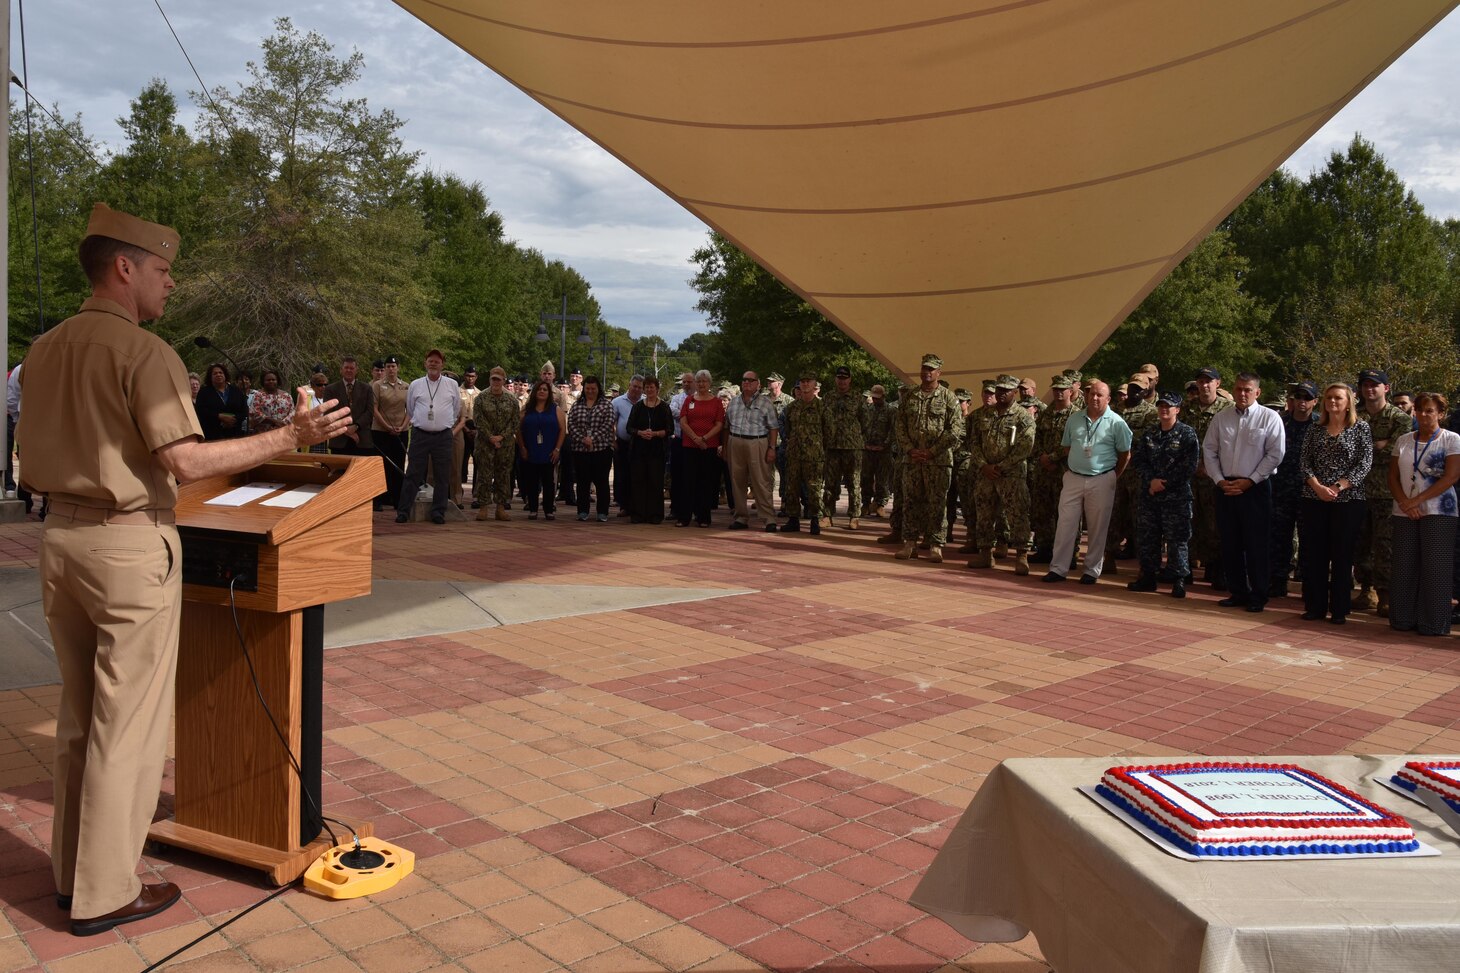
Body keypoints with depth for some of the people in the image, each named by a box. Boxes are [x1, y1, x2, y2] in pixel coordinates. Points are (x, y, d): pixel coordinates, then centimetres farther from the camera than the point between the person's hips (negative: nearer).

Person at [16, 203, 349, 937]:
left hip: (61, 538, 8)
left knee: (78, 713, 18)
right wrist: (289, 437, -18)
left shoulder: (42, 351, 10)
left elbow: (31, 469, 14)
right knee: (127, 723, 3)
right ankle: (104, 894, 13)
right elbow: (187, 462, -21)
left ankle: (72, 871, 30)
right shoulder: (144, 352, -14)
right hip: (129, 545, -8)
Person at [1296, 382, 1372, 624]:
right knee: (1313, 554, 3)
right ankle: (1315, 606, 12)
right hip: (1313, 499, 3)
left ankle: (1339, 610, 9)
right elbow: (1304, 461, 4)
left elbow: (1364, 463, -5)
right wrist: (1317, 487, -12)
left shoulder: (1360, 428, 3)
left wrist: (1338, 487, -14)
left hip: (1348, 500, -3)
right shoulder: (1315, 430, 10)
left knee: (1342, 556, 1)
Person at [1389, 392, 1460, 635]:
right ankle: (1403, 620, 11)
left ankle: (1433, 624, 4)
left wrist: (1417, 500, -15)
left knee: (1434, 569, -4)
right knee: (1404, 568, 3)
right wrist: (1404, 502, -8)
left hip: (1439, 513, -4)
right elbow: (1393, 476, 9)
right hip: (1404, 514, 4)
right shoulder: (1403, 440, 12)